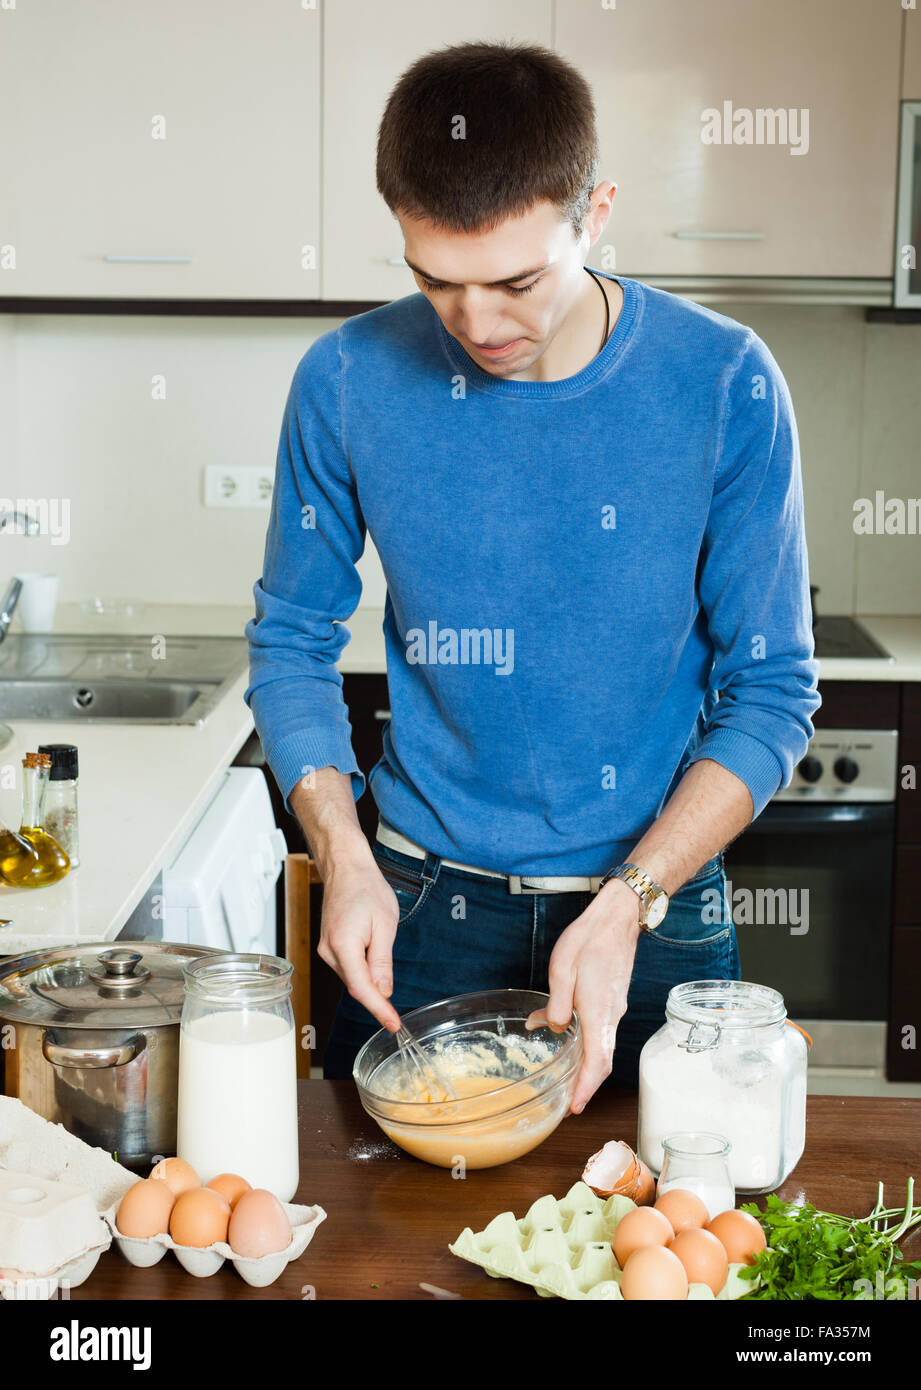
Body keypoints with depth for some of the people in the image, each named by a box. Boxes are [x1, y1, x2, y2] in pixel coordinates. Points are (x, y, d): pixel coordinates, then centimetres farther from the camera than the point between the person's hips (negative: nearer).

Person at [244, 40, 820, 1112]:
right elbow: (292, 641, 2)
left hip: (658, 911, 0)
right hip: (422, 906, 1)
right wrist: (344, 858, -12)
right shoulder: (348, 382, -9)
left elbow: (771, 692, -9)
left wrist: (628, 904, -18)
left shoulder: (725, 385, -13)